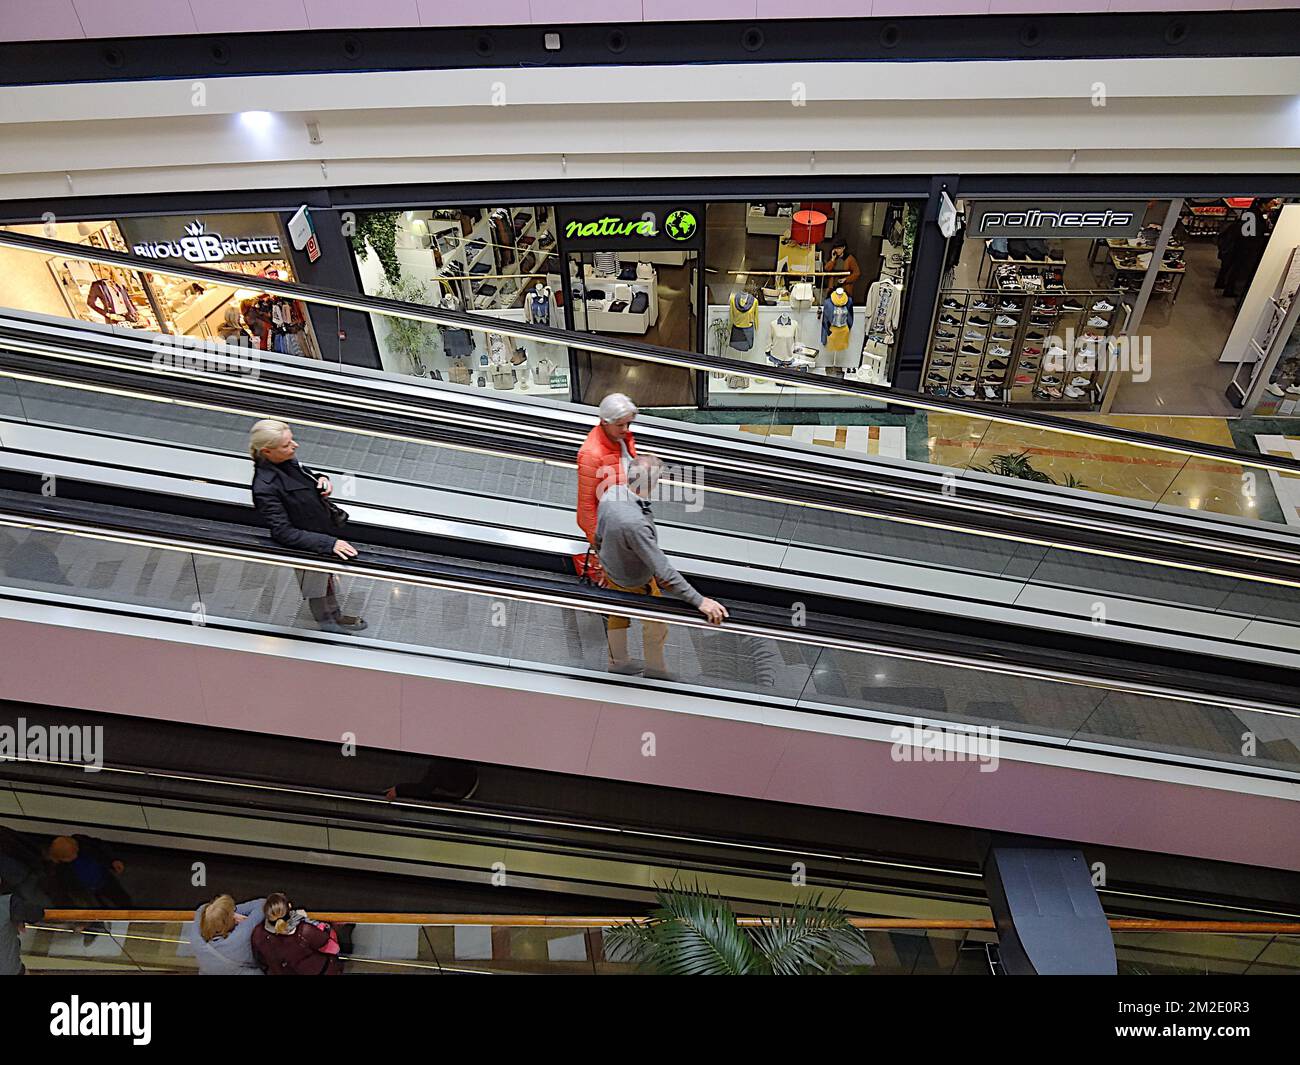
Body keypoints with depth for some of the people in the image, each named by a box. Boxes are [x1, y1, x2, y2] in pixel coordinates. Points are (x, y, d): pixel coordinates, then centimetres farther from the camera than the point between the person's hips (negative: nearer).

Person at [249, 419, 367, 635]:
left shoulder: (287, 462, -13)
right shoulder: (265, 489, -35)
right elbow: (284, 533, -31)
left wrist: (321, 480, -13)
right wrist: (329, 543, -33)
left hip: (326, 532, 7)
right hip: (308, 547, -7)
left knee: (328, 578, 31)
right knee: (316, 588, 22)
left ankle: (336, 615, 56)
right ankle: (326, 622, 49)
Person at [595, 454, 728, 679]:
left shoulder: (612, 492, -22)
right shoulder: (635, 524, -45)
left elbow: (599, 536, -2)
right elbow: (664, 573, -40)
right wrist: (699, 601, -36)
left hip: (611, 570, 7)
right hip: (635, 584, -7)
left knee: (618, 615, 31)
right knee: (655, 624, 21)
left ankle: (618, 662, 56)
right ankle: (655, 669, 46)